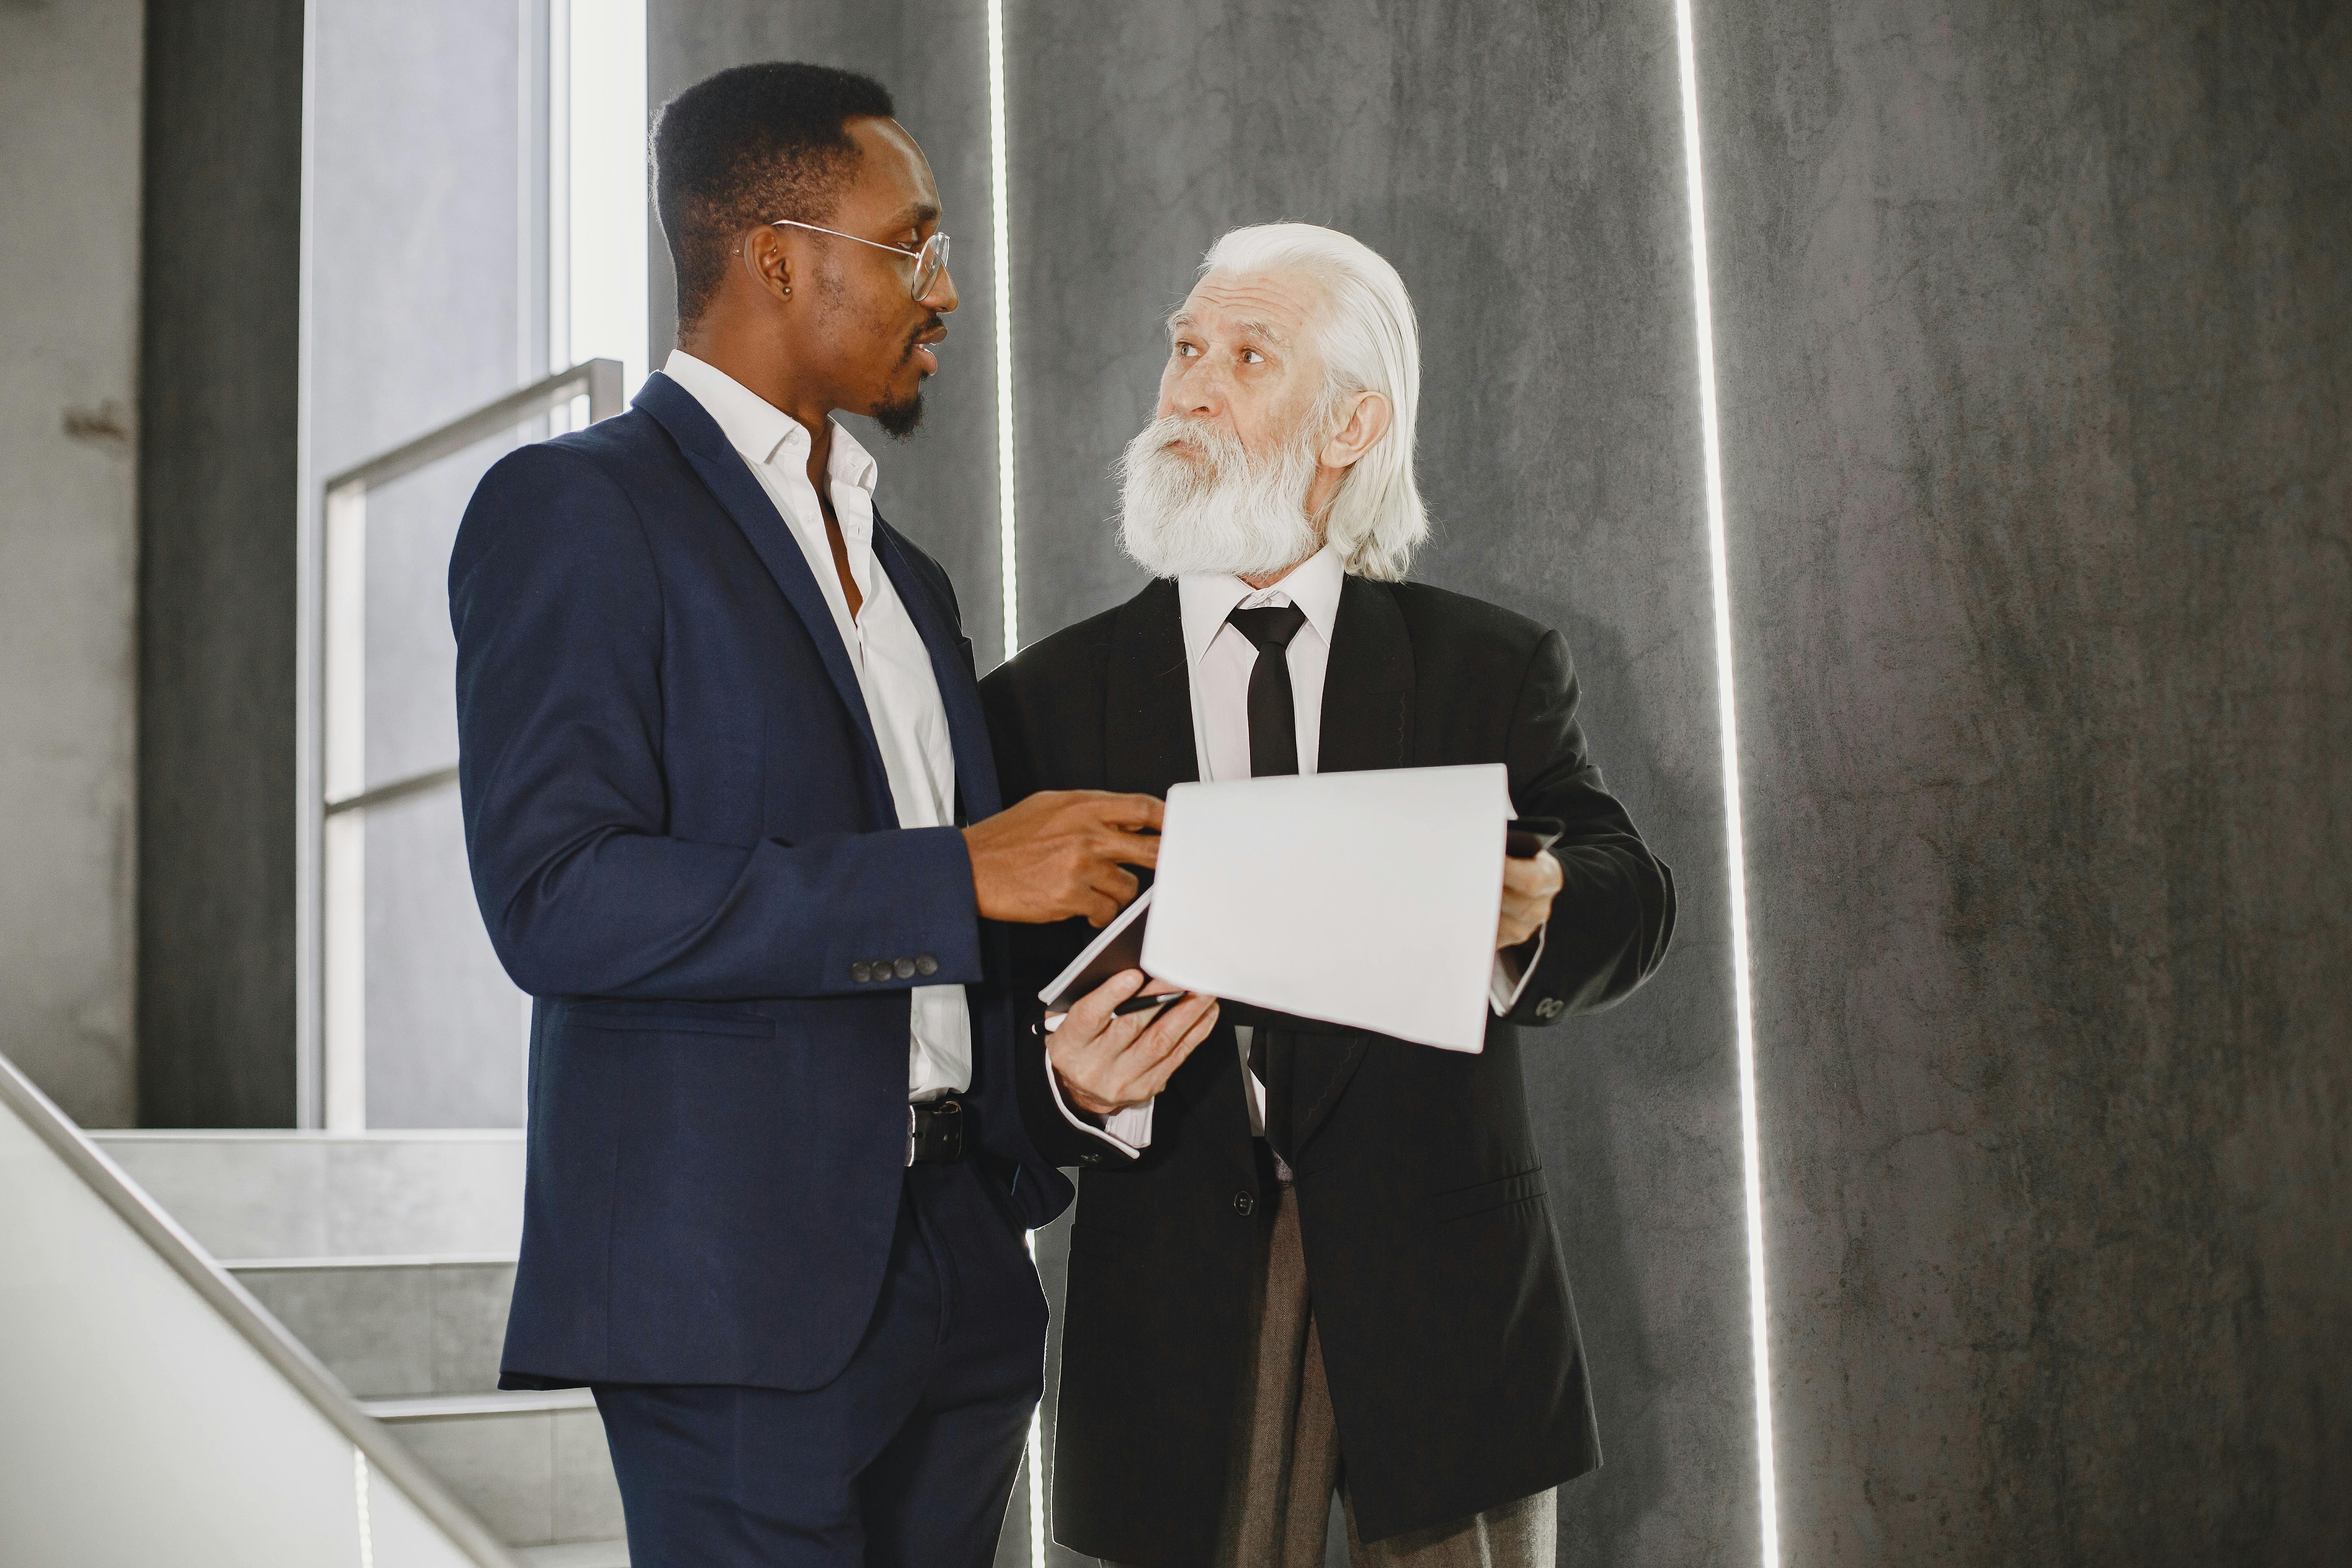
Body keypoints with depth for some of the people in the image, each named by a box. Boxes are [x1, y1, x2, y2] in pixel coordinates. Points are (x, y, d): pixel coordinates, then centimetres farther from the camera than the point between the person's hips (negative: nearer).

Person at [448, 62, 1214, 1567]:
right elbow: (559, 900, -18)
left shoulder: (906, 575, 19)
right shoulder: (575, 509, -6)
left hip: (958, 1269, 7)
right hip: (740, 1280, -7)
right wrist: (959, 875, -18)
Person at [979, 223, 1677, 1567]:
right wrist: (1071, 1085, -23)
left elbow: (1635, 898, -3)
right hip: (1179, 1295, 0)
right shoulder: (1046, 704, 4)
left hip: (1444, 1288, 1)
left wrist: (1536, 917, -26)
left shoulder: (1494, 669, 6)